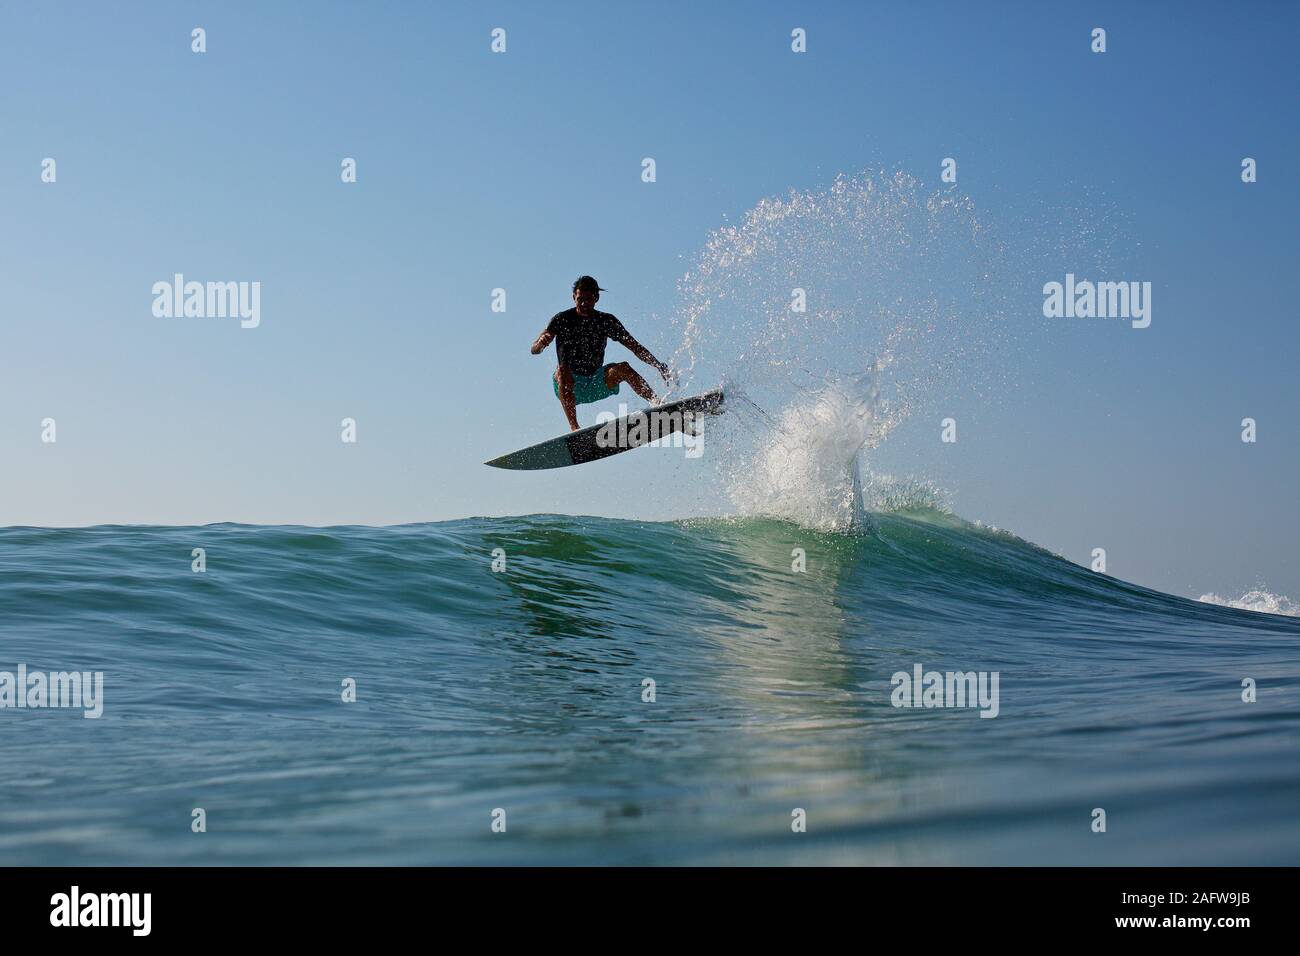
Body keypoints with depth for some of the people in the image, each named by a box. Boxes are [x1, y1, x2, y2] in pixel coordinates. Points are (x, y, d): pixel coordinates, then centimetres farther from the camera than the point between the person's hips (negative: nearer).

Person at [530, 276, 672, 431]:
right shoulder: (562, 320, -8)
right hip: (568, 387, -2)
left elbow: (635, 347, 0)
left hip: (596, 383, 2)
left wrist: (659, 366, -13)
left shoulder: (605, 321, -1)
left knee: (623, 368, -23)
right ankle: (574, 427, -42)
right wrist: (542, 342, -40)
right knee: (562, 370, -35)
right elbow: (535, 350, -15)